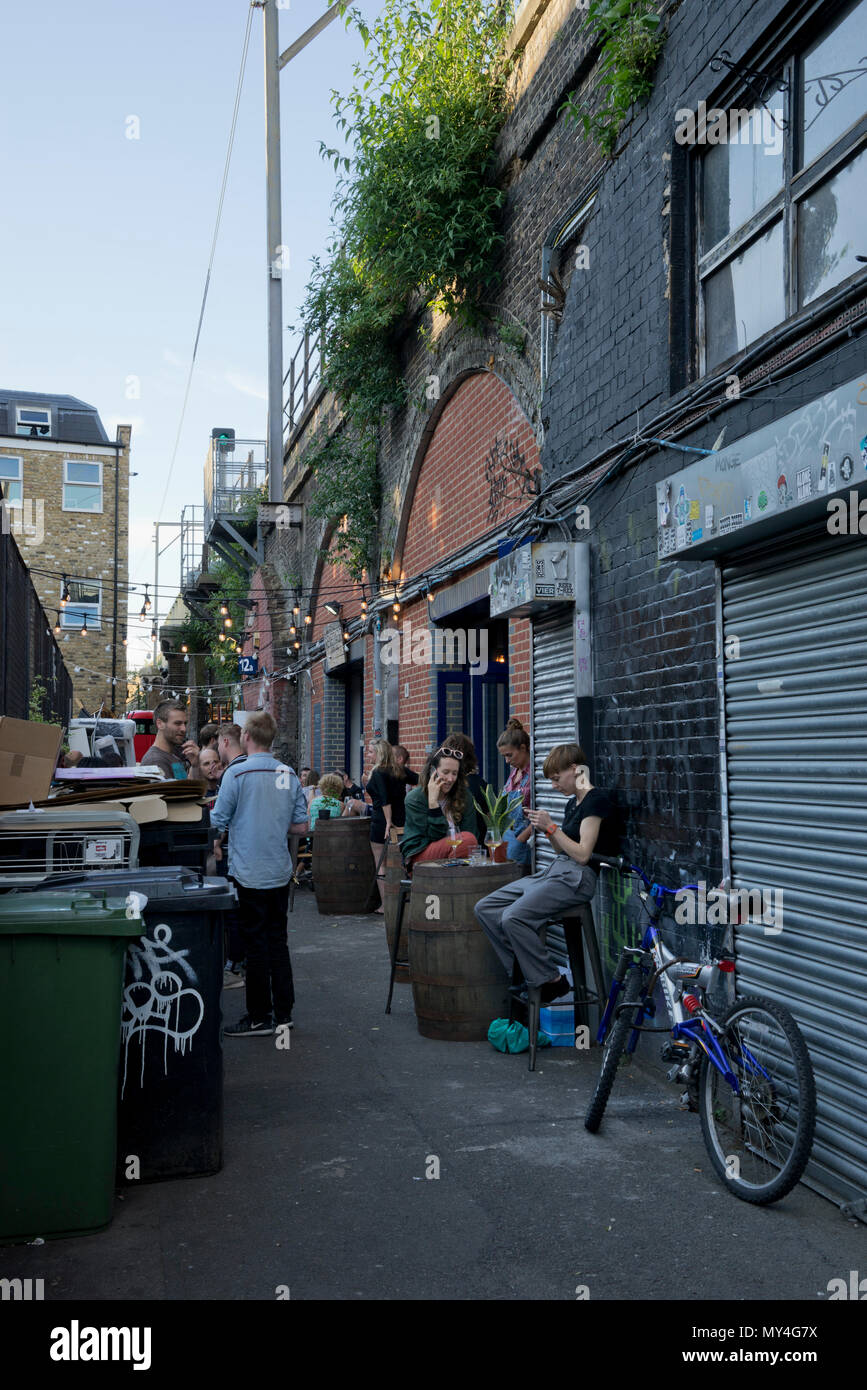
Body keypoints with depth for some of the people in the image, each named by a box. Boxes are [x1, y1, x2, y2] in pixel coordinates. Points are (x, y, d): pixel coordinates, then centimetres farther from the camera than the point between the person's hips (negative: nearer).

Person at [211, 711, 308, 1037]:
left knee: (255, 943, 2)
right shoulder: (289, 775, 4)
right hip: (280, 872, 5)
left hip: (249, 872, -5)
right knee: (278, 939, 14)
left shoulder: (237, 773, -12)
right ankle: (283, 1012, 20)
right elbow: (301, 826, 7)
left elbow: (218, 822, -9)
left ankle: (259, 1018, 10)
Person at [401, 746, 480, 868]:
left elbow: (470, 830, 2)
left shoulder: (464, 795, 8)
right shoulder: (414, 798, -3)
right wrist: (432, 801, -16)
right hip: (419, 856, -4)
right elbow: (435, 836, -10)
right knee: (468, 839, -28)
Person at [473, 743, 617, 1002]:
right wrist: (546, 830, 6)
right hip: (553, 871, 10)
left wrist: (552, 827, -13)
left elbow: (582, 854, -17)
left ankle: (551, 981, -12)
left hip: (576, 877, -10)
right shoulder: (573, 803, 19)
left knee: (513, 917, -29)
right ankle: (521, 972, -1)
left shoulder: (595, 800, -11)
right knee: (485, 909, -2)